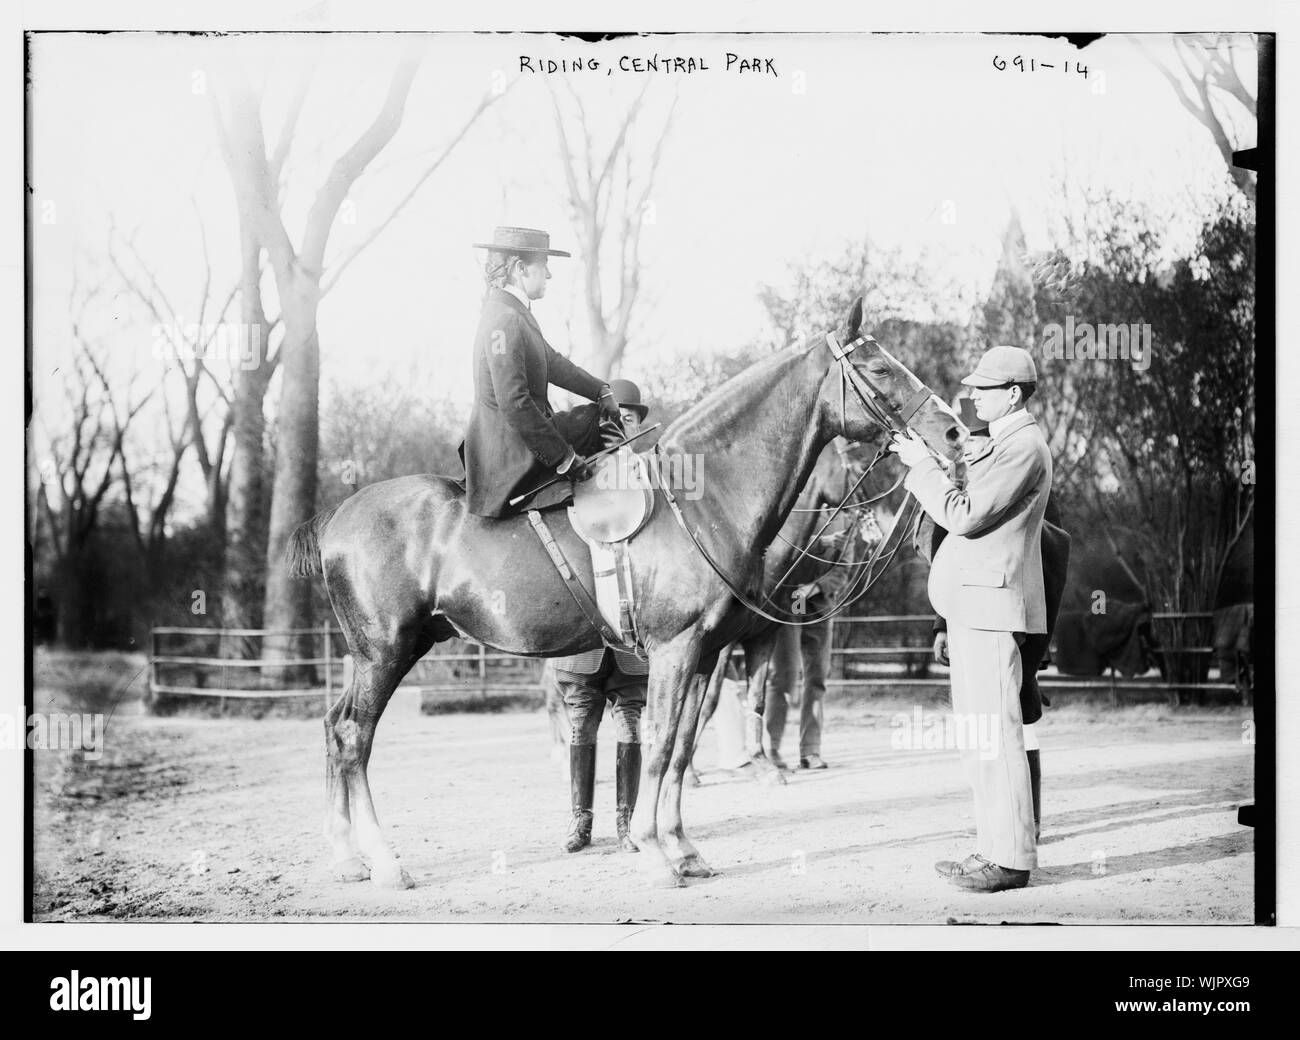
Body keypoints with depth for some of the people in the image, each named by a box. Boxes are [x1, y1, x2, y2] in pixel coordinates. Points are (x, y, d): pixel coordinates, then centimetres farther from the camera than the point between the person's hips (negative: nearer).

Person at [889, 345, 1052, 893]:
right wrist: (921, 465, 10)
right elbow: (963, 503, 21)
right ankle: (993, 846, 21)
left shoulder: (1024, 446, -13)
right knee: (976, 734, 14)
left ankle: (1012, 859, -4)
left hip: (992, 604, -11)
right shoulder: (1001, 443, 20)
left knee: (995, 732, -8)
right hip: (972, 603, 11)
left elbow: (963, 516, -18)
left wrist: (923, 464, -9)